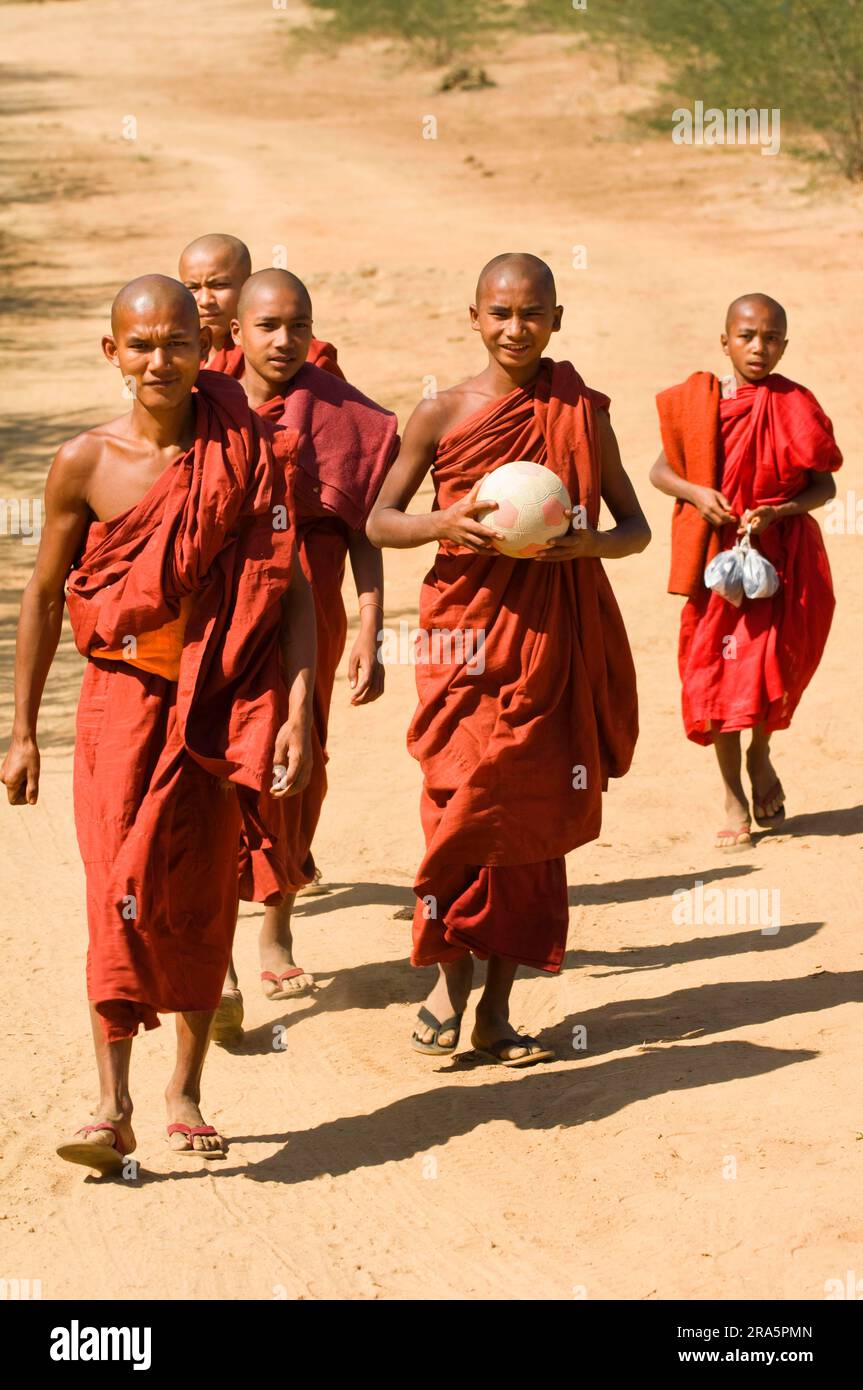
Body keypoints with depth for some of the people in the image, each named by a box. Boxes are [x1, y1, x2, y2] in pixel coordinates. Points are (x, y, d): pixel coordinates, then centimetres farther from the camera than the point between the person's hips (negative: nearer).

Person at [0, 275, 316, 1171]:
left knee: (204, 897, 8)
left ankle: (186, 1090, 23)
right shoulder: (85, 465, -4)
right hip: (121, 701, -1)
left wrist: (297, 712, -10)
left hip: (218, 708, 1)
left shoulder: (249, 457, -4)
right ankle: (112, 1106, -9)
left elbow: (291, 592, -1)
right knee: (120, 894, -9)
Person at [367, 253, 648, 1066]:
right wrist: (442, 524, -15)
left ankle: (498, 1002, 14)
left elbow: (634, 527, 7)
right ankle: (449, 972, 16)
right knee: (463, 809, -6)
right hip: (467, 636, -2)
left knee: (535, 817, 4)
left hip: (557, 637, 2)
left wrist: (585, 543, -14)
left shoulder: (581, 414, 3)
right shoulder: (441, 415, 0)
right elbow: (379, 520, 5)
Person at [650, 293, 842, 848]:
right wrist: (697, 493, -14)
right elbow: (660, 471, 5)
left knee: (769, 663, -7)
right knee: (717, 669, 2)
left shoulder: (795, 407, -3)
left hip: (782, 556, -1)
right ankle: (733, 793, 17)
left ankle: (760, 755, 27)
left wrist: (778, 511, -17)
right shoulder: (702, 403, -1)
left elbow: (824, 486, -1)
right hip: (719, 553, 1)